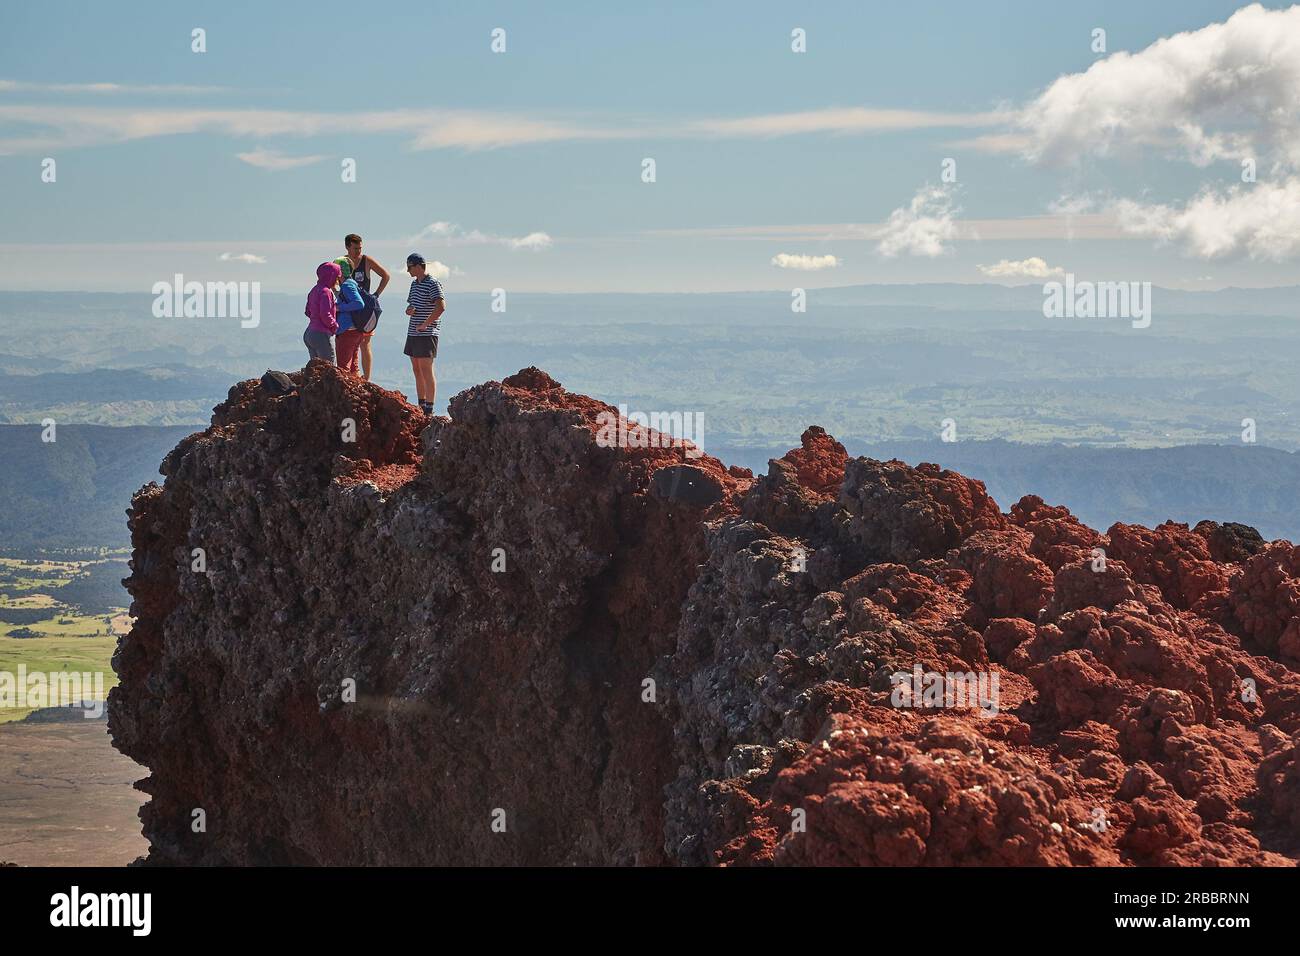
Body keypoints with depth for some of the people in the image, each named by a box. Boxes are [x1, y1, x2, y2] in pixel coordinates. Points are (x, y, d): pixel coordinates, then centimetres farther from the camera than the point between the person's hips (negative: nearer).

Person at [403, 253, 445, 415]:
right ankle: (421, 406, 18)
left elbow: (441, 307, -23)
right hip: (413, 333, 9)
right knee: (417, 370, 11)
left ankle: (429, 409, -6)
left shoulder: (432, 284, -12)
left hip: (427, 334, -9)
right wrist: (409, 310, 1)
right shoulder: (414, 283, 16)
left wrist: (425, 324, -20)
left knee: (426, 370, -8)